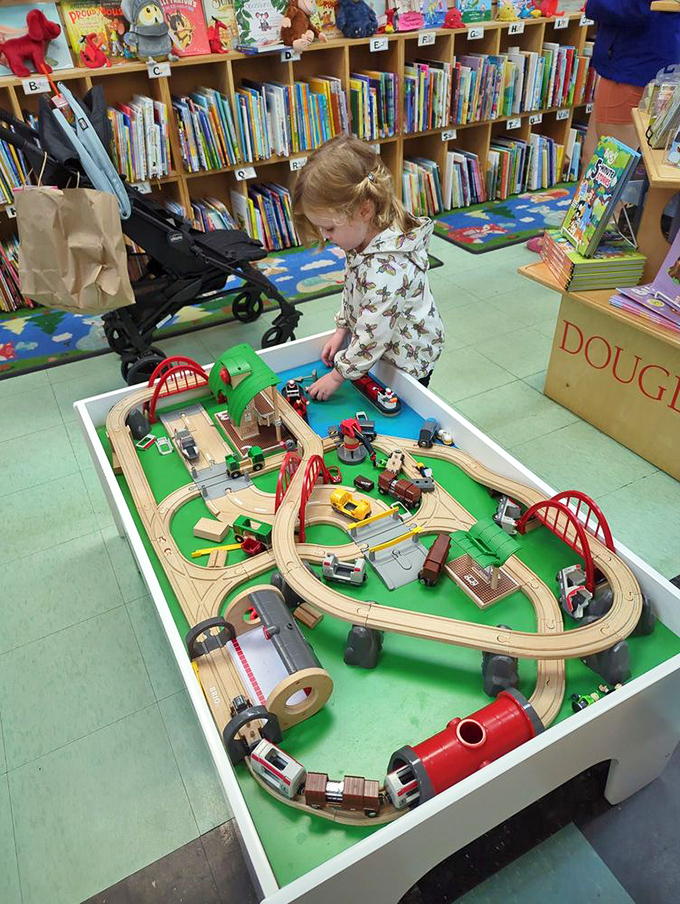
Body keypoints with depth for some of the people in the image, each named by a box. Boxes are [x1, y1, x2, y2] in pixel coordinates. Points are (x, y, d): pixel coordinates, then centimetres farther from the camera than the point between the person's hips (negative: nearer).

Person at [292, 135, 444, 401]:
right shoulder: (366, 234, -7)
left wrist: (338, 374, -20)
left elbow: (374, 335, -30)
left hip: (406, 358, -9)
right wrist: (342, 329, 8)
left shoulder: (388, 268, -37)